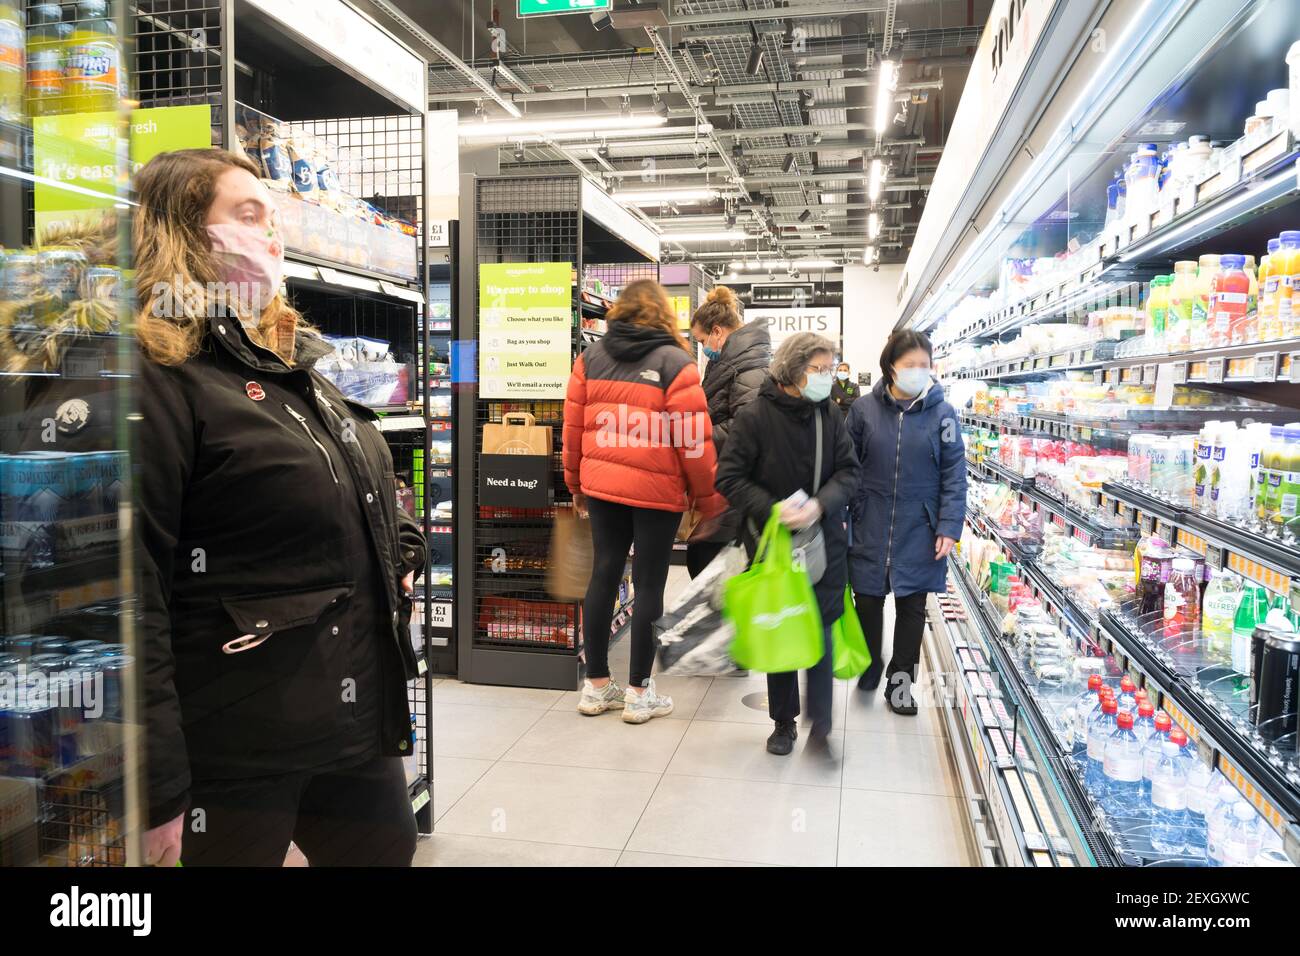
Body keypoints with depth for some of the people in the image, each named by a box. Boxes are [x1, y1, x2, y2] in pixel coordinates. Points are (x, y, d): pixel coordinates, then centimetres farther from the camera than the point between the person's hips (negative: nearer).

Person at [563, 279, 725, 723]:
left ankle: (596, 685, 22)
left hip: (602, 485, 5)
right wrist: (709, 499, -1)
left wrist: (577, 484, 18)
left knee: (603, 575, 13)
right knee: (649, 583, 5)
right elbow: (693, 439, -11)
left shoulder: (590, 358, 5)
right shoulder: (675, 363, -9)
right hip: (657, 489, -4)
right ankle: (639, 692, 14)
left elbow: (573, 427, 7)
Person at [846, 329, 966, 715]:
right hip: (870, 527, 0)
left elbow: (954, 473, -4)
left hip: (919, 531, 0)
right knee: (868, 600, 11)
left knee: (912, 607, 11)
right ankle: (870, 663, 36)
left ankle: (900, 681, 28)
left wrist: (949, 527, -10)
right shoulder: (865, 408, -4)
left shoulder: (941, 412, -5)